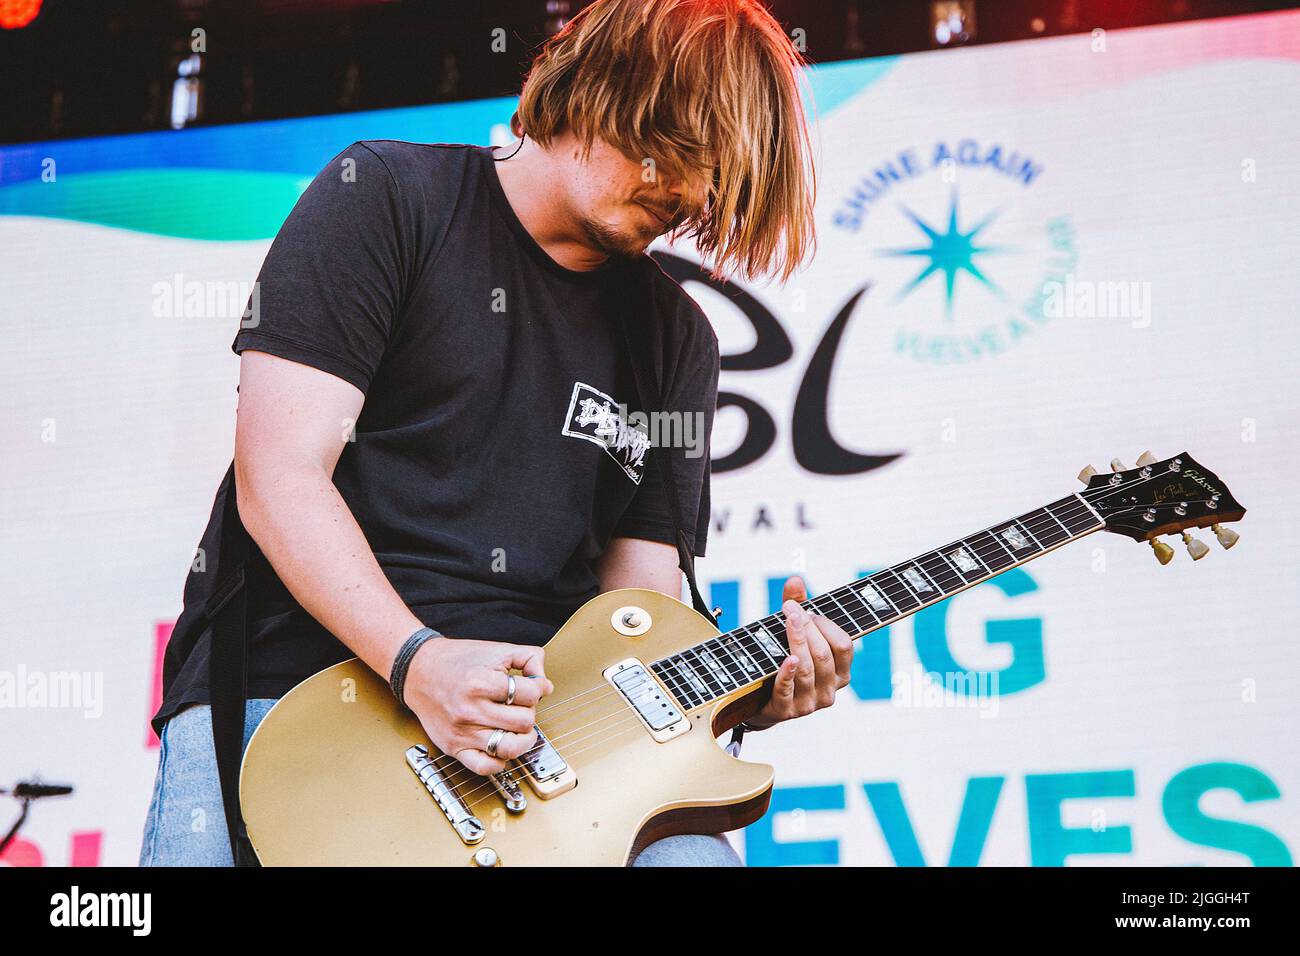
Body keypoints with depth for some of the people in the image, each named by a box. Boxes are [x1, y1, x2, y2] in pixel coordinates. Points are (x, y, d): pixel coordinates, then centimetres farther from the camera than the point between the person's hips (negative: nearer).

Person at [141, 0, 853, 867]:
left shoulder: (676, 338, 15)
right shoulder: (387, 198, 1)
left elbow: (639, 597, 14)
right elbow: (281, 474, -7)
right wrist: (419, 659, -19)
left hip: (530, 711, 4)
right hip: (290, 677, -3)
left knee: (689, 851, -25)